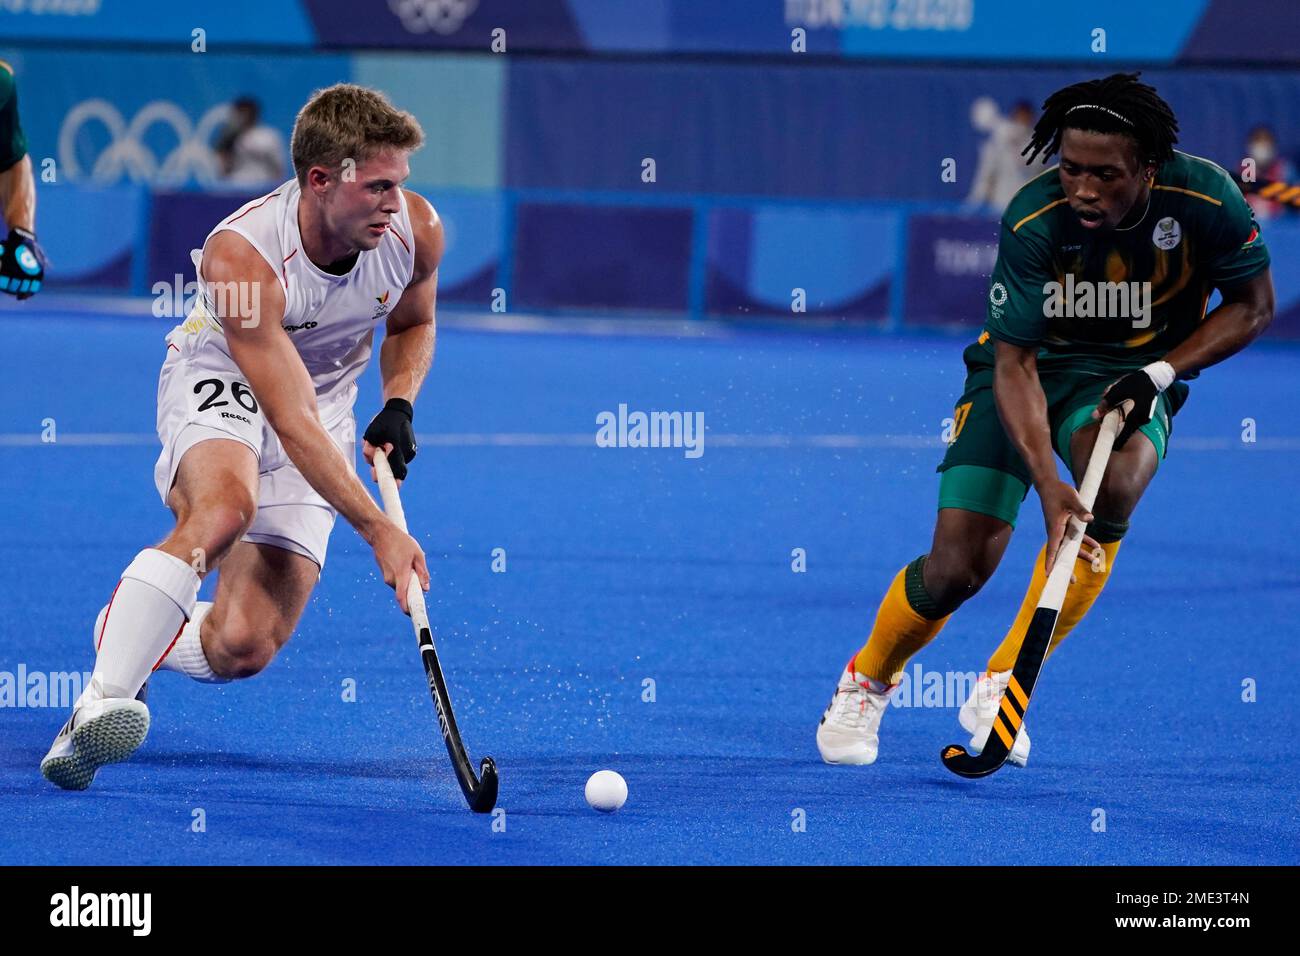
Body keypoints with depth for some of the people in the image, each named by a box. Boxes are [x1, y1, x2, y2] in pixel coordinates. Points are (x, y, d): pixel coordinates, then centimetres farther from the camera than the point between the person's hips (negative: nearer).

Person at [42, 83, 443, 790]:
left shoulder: (416, 228, -17)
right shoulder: (239, 255, -32)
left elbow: (412, 323, 9)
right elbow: (292, 421, -35)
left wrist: (398, 406, -10)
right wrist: (376, 529, -40)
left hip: (328, 400, 4)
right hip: (219, 378, -4)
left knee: (242, 648, -12)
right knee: (225, 506, -41)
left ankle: (127, 636, 19)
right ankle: (101, 699, -39)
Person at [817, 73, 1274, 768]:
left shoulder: (1204, 198, -21)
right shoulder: (1033, 220, -26)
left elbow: (1252, 304, -4)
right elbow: (1015, 362, -25)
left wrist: (1158, 373, -18)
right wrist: (1047, 484, -39)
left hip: (1132, 376, 1)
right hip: (1028, 366, -1)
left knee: (1114, 487, -34)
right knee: (957, 566, -14)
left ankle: (1003, 685, -15)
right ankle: (866, 681, 20)